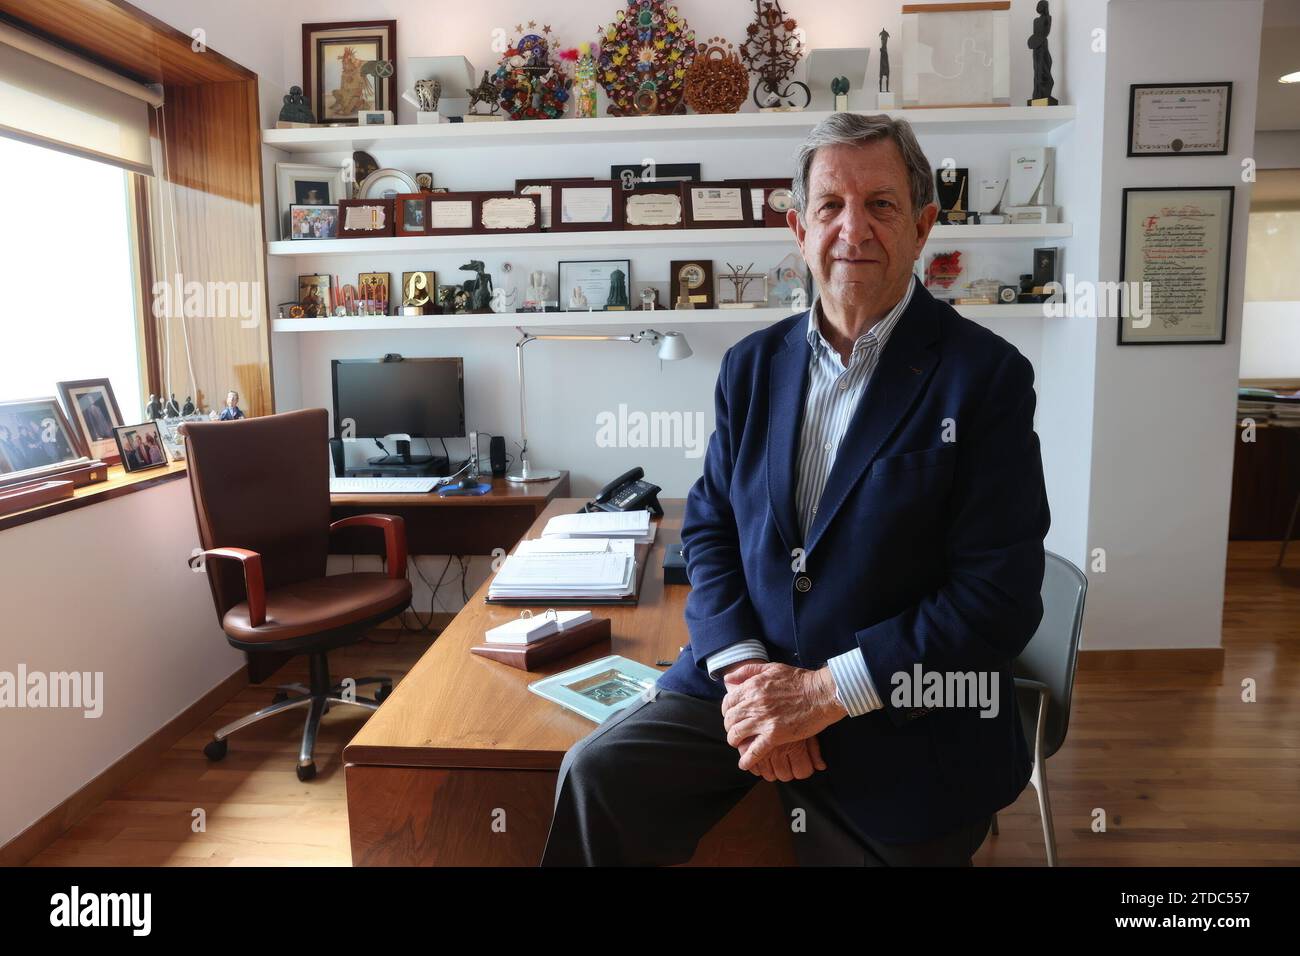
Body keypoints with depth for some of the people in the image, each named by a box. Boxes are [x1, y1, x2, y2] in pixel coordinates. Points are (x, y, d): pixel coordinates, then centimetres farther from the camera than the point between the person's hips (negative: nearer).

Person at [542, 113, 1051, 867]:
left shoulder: (986, 374, -11)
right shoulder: (753, 365, 5)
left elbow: (1000, 597, -15)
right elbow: (709, 527, 6)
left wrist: (825, 692, -18)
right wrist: (744, 669, -11)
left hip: (907, 724, -2)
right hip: (752, 678, 3)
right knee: (596, 775, -12)